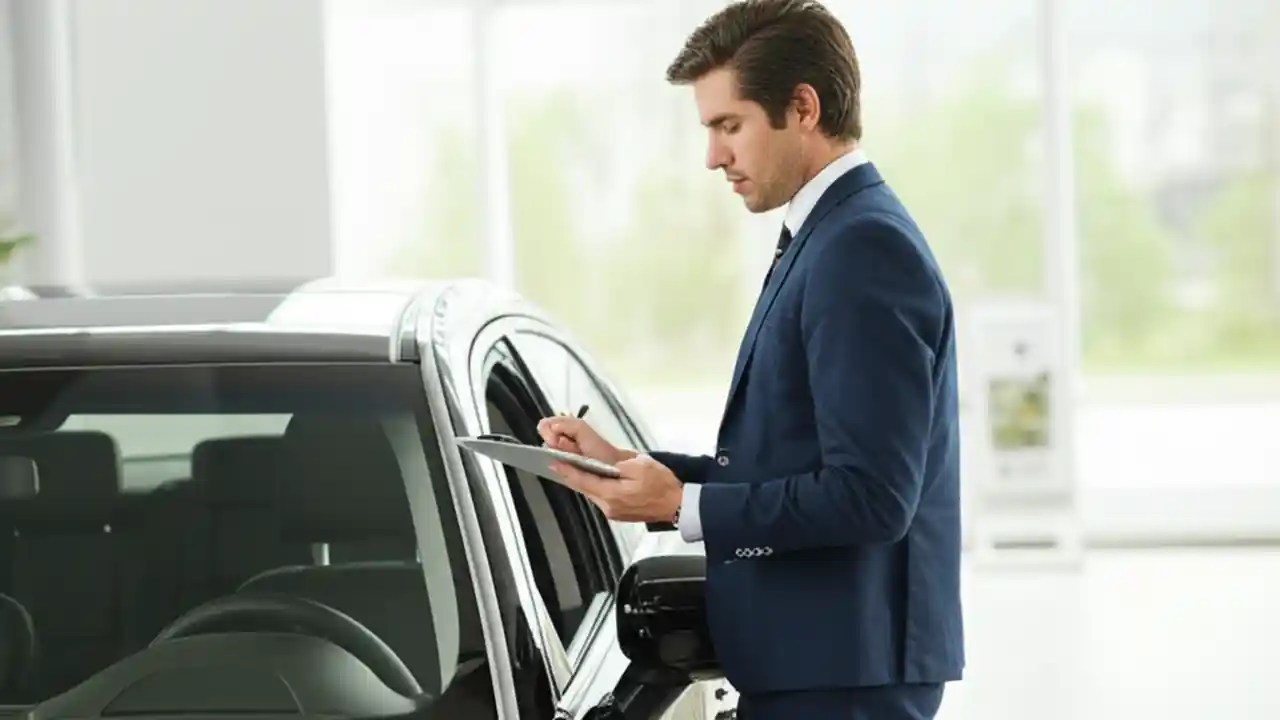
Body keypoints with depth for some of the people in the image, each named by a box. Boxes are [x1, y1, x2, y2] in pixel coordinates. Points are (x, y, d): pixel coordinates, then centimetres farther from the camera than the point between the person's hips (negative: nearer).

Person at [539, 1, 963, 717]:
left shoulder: (864, 248, -17)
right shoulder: (833, 237, 15)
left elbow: (870, 496, -23)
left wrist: (683, 506, -19)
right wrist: (628, 465, 7)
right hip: (822, 658, 10)